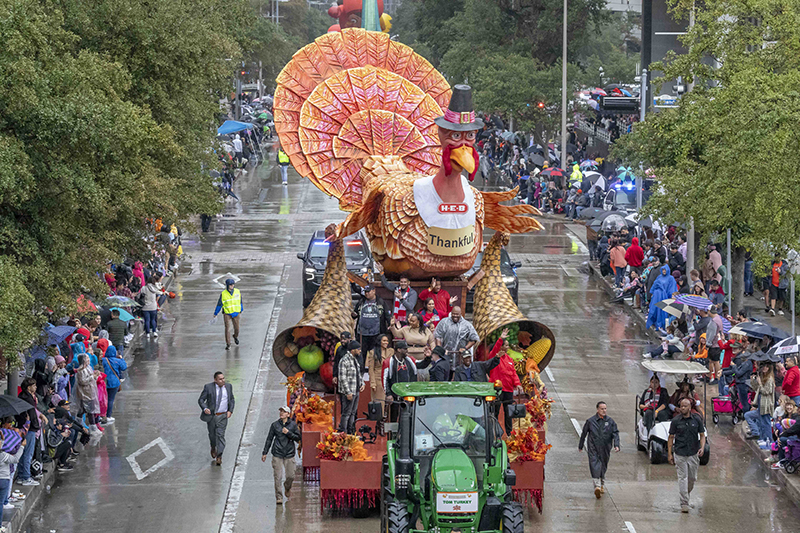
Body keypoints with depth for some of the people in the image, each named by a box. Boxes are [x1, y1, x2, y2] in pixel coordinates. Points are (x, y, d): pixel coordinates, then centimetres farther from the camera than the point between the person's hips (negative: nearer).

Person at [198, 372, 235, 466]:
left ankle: (219, 457, -11)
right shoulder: (208, 387, -9)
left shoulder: (228, 386, 0)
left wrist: (230, 411, -3)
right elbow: (201, 400, -7)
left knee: (220, 435, -10)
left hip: (223, 416, 0)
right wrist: (204, 408, -25)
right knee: (212, 434, 15)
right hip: (211, 415, 0)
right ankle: (213, 447, 46)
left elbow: (232, 400, 12)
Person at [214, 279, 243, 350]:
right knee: (227, 329, -9)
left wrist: (241, 310, 19)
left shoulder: (237, 292, -5)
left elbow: (240, 301, 10)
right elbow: (219, 304, -5)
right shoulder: (223, 294, -12)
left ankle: (235, 336, 44)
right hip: (227, 314, -2)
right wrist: (215, 314, -1)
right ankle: (228, 344, 0)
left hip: (236, 314, 2)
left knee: (236, 328, 11)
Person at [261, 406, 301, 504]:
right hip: (277, 454, 0)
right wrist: (265, 453, 8)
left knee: (290, 476, 1)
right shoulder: (275, 425, 4)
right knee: (278, 477, -7)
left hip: (289, 454, 0)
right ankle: (279, 497, 0)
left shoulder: (293, 425, 3)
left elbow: (298, 438, 2)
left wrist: (288, 433, -12)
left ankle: (287, 487, 34)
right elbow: (269, 439, 9)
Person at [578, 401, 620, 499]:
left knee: (603, 467, 11)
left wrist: (616, 445, -14)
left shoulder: (610, 421, 5)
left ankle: (602, 484, 31)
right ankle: (597, 485, -27)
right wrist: (580, 446, 17)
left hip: (605, 449, 2)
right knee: (595, 465, -16)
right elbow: (584, 434, 11)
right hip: (593, 448, -2)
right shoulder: (590, 421, 2)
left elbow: (615, 434, 2)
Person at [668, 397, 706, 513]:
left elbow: (702, 435, 5)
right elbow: (671, 437, 3)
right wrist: (669, 454, -2)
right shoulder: (676, 421, -3)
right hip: (680, 453, -2)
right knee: (682, 477, -6)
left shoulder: (697, 420, 0)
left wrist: (702, 448, -12)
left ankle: (686, 494, 39)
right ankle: (684, 503, -7)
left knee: (692, 478, 11)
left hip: (693, 453, 2)